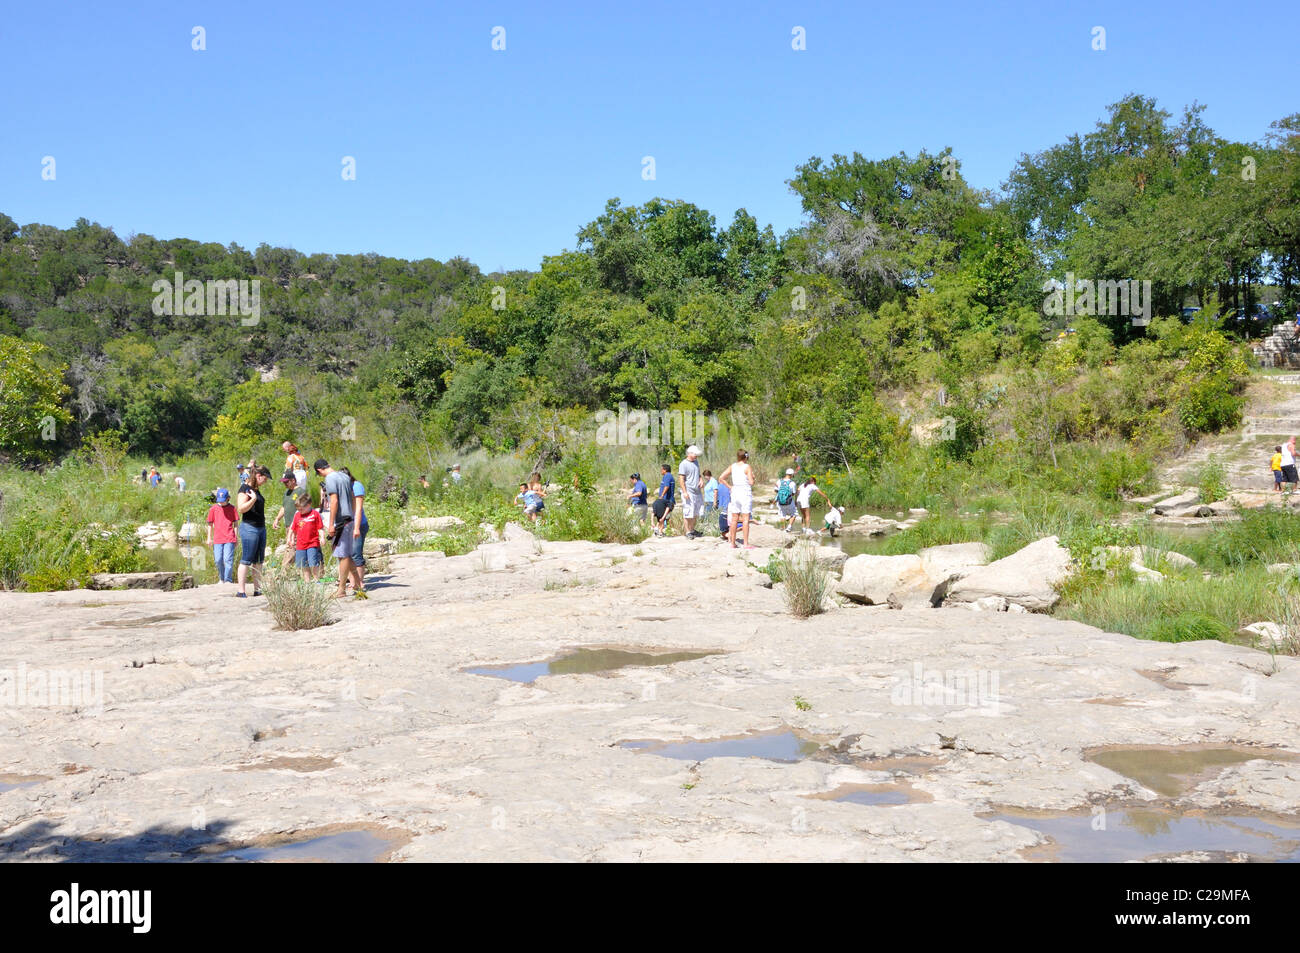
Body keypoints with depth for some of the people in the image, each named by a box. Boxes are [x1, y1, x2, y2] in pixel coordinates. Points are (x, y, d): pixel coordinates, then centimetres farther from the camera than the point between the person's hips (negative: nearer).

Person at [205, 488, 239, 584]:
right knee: (218, 560, 2)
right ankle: (221, 579, 20)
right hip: (217, 539, 2)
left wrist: (236, 537, 5)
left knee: (228, 559, -8)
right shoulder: (213, 508, 6)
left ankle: (228, 580, -2)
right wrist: (209, 538, 9)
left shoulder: (232, 509, 4)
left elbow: (235, 524, 8)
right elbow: (210, 524, 11)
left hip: (229, 539, -2)